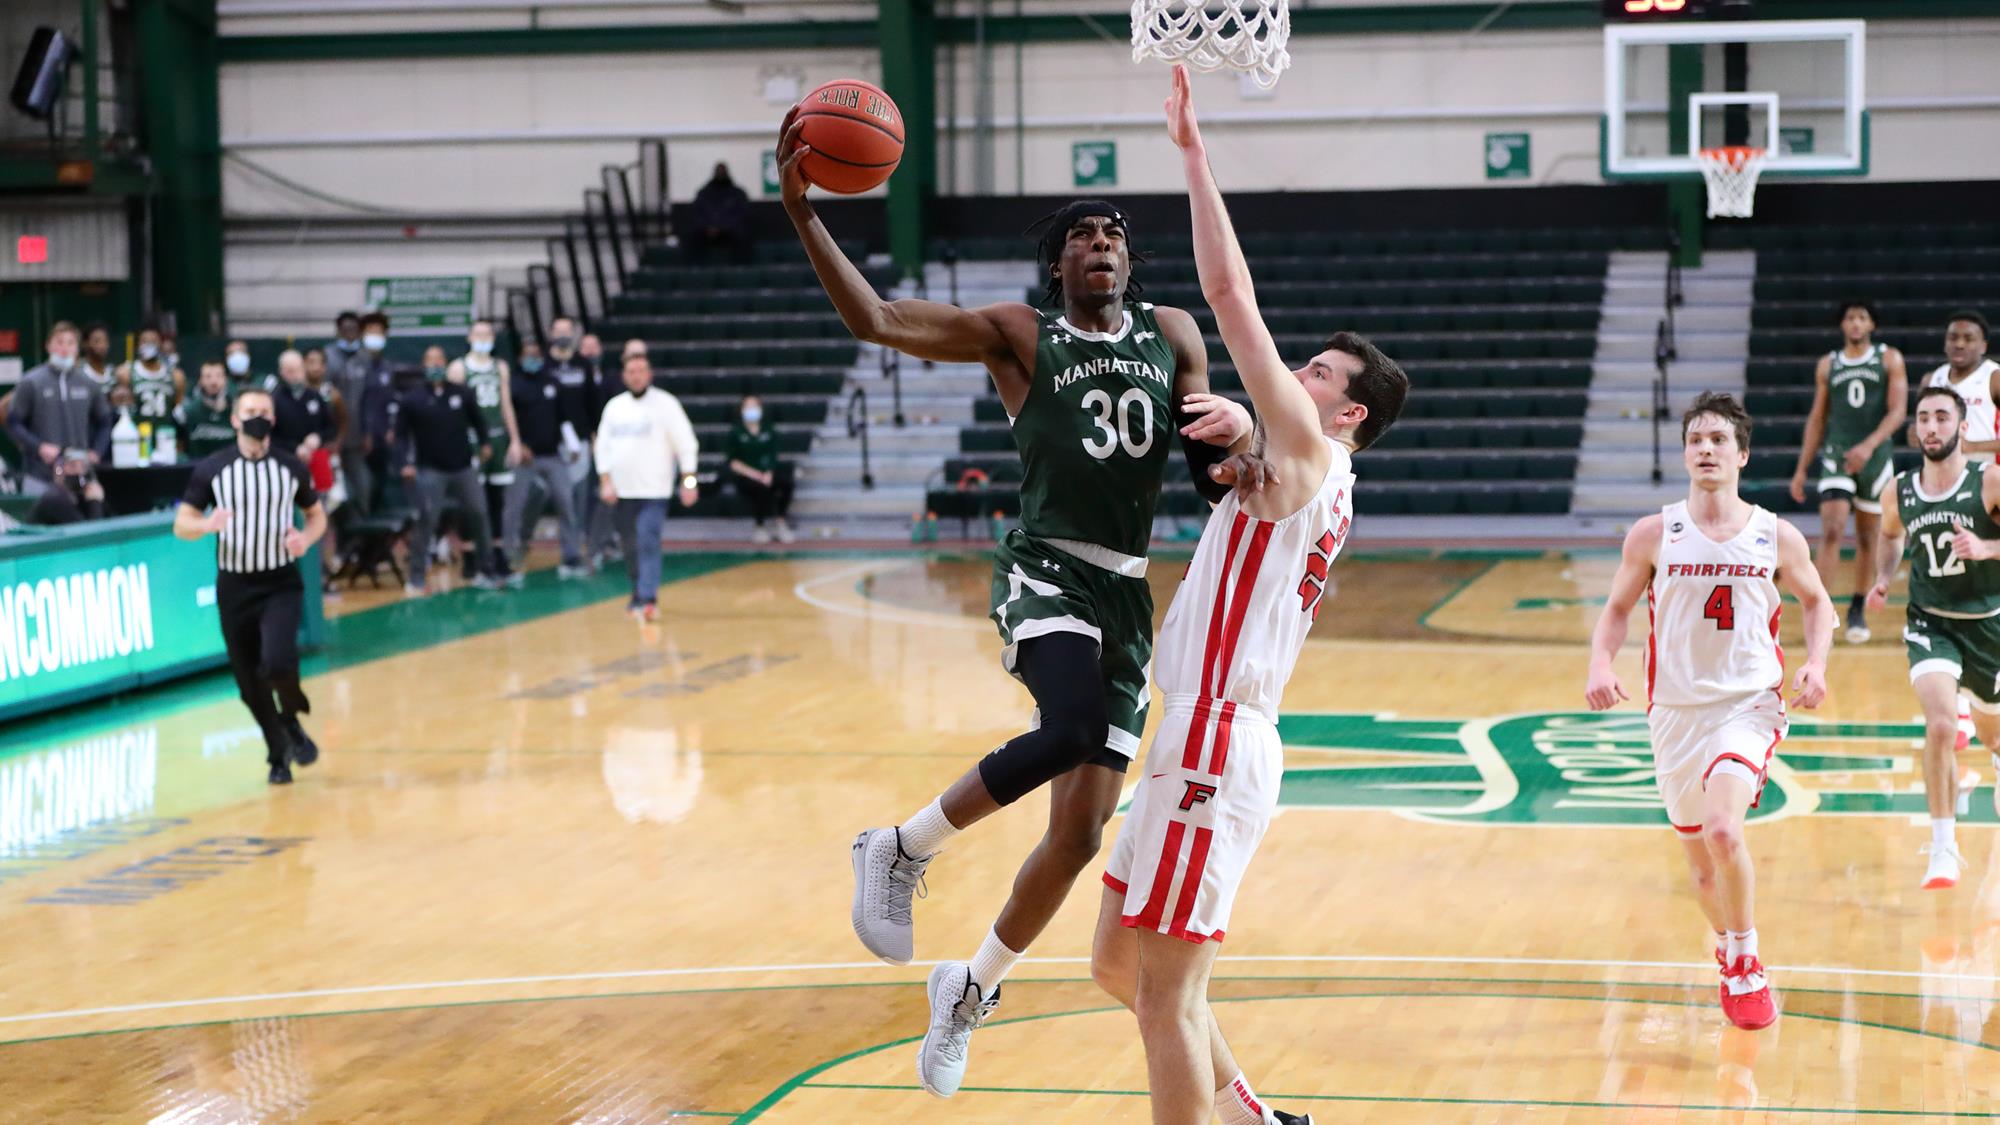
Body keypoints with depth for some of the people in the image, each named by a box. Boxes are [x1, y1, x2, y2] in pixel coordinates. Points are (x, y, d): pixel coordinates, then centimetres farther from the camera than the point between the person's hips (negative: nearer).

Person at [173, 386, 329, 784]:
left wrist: (306, 537, -8)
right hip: (234, 586, 1)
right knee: (250, 683, 4)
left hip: (280, 584, -1)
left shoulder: (291, 468, 2)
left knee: (276, 662, -24)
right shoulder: (210, 469, -1)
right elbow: (181, 524, 1)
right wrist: (207, 525, -21)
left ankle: (292, 721, 7)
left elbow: (317, 514, 14)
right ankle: (279, 754, 26)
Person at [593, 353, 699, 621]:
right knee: (630, 546, 11)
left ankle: (649, 599, -20)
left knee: (648, 543, -17)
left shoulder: (665, 404, -4)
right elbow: (603, 445, 13)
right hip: (621, 490, 5)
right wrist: (605, 481, 3)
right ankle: (639, 594, 26)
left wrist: (689, 481, -10)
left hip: (654, 490, -5)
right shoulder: (614, 406, 10)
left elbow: (686, 443, -5)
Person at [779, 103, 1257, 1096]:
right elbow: (875, 320, -11)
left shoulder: (1172, 335, 12)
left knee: (1079, 832, 3)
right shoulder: (1017, 335, 0)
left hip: (1127, 593, 5)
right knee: (1070, 730, -36)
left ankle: (972, 991, 26)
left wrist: (1236, 435, -11)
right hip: (1045, 573, -5)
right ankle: (901, 849, -12)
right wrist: (802, 212, -23)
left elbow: (1213, 468, 14)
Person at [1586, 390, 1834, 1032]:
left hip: (1750, 704, -2)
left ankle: (1747, 967, -6)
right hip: (1676, 710, 2)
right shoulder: (1653, 535, -1)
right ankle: (1730, 956, 40)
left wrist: (1816, 665, -3)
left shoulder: (1776, 538, -1)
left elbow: (1816, 601, 15)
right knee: (1700, 860, 10)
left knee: (1724, 830, -26)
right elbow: (1617, 609, 9)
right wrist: (1600, 665, -10)